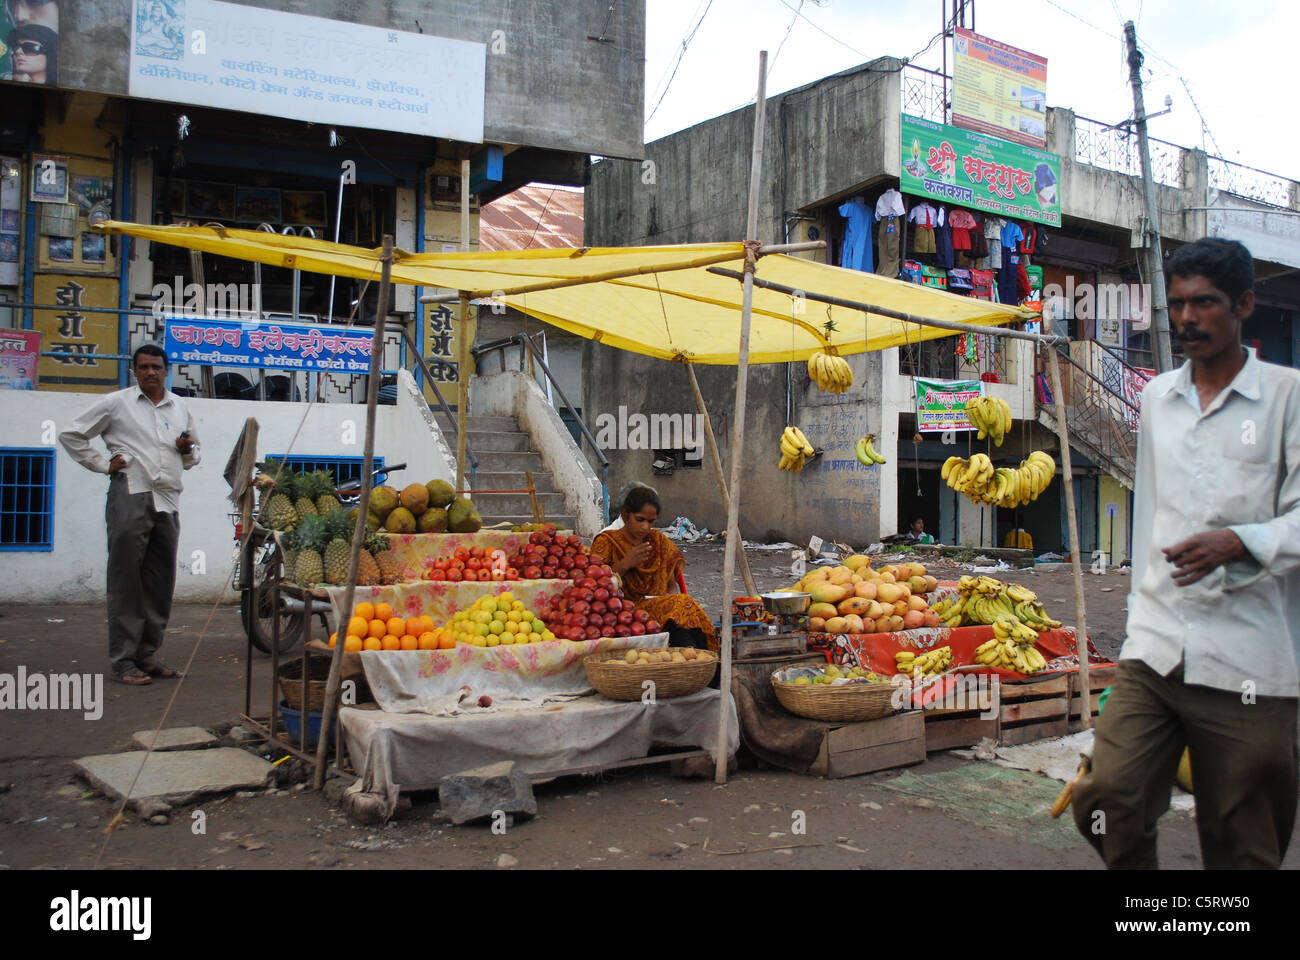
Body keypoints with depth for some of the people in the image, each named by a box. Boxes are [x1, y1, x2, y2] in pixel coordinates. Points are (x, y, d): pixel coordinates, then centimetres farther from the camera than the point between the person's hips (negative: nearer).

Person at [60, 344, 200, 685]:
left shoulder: (180, 409, 19)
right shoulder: (115, 403, 5)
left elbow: (193, 457, 28)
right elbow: (71, 435, 8)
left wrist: (188, 450, 5)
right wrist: (103, 464, -1)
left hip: (168, 502, 5)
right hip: (130, 499, -5)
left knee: (161, 586, 7)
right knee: (126, 583, -5)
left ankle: (147, 655, 16)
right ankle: (123, 661, -1)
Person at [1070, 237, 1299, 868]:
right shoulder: (1156, 396, 17)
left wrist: (1239, 542, -24)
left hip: (1246, 660, -4)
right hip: (1152, 651, 4)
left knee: (1242, 846, 4)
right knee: (1107, 798, -9)